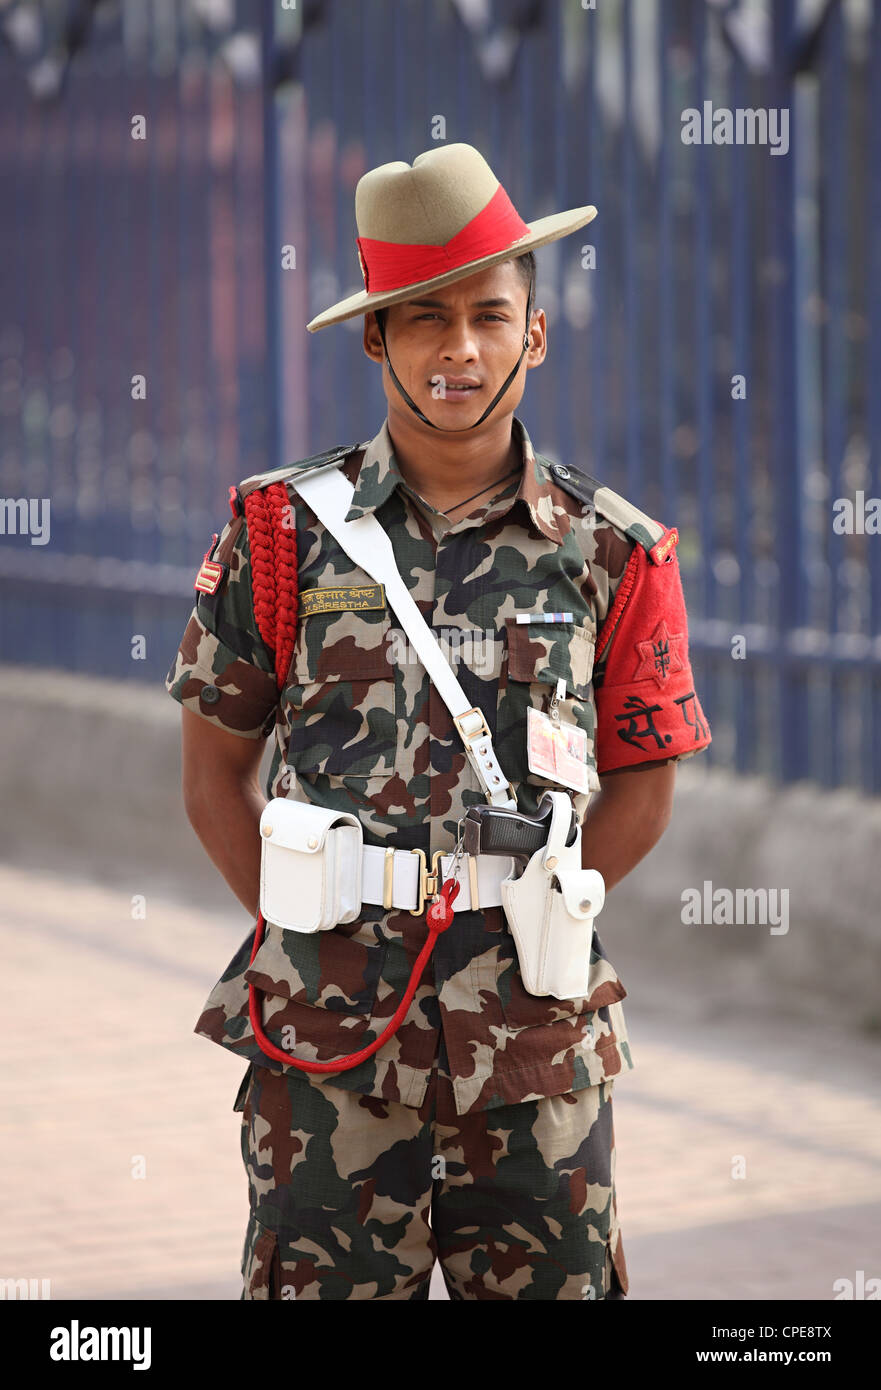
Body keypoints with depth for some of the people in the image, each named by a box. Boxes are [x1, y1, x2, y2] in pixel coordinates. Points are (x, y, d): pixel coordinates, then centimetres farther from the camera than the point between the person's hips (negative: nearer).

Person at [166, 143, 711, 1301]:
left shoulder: (611, 553, 4)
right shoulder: (283, 532, 3)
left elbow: (641, 790, 9)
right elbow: (216, 775, 7)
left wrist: (516, 921, -1)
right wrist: (320, 930, -2)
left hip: (538, 1045, 1)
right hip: (326, 1035, -1)